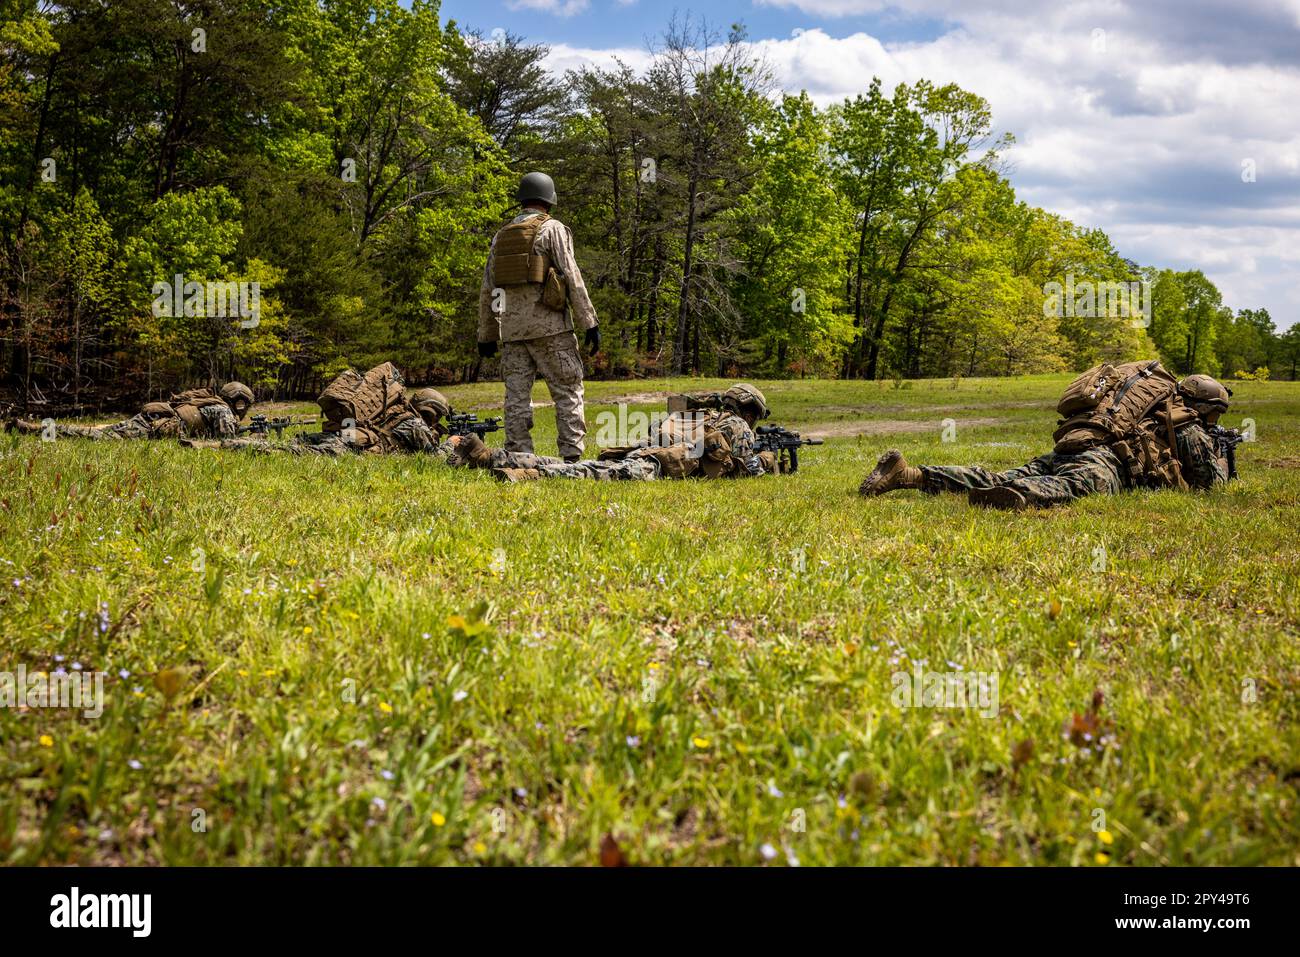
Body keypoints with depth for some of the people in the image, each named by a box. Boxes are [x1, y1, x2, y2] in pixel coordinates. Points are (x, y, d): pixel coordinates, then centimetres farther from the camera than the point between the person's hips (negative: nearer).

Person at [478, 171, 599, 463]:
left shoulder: (502, 235, 15)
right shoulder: (552, 229, -1)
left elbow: (487, 289, 15)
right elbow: (572, 277, -8)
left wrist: (486, 336, 19)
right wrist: (589, 323, -7)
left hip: (511, 327, 5)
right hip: (548, 325, -5)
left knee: (517, 395, 4)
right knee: (568, 391, -1)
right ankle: (572, 456, -8)